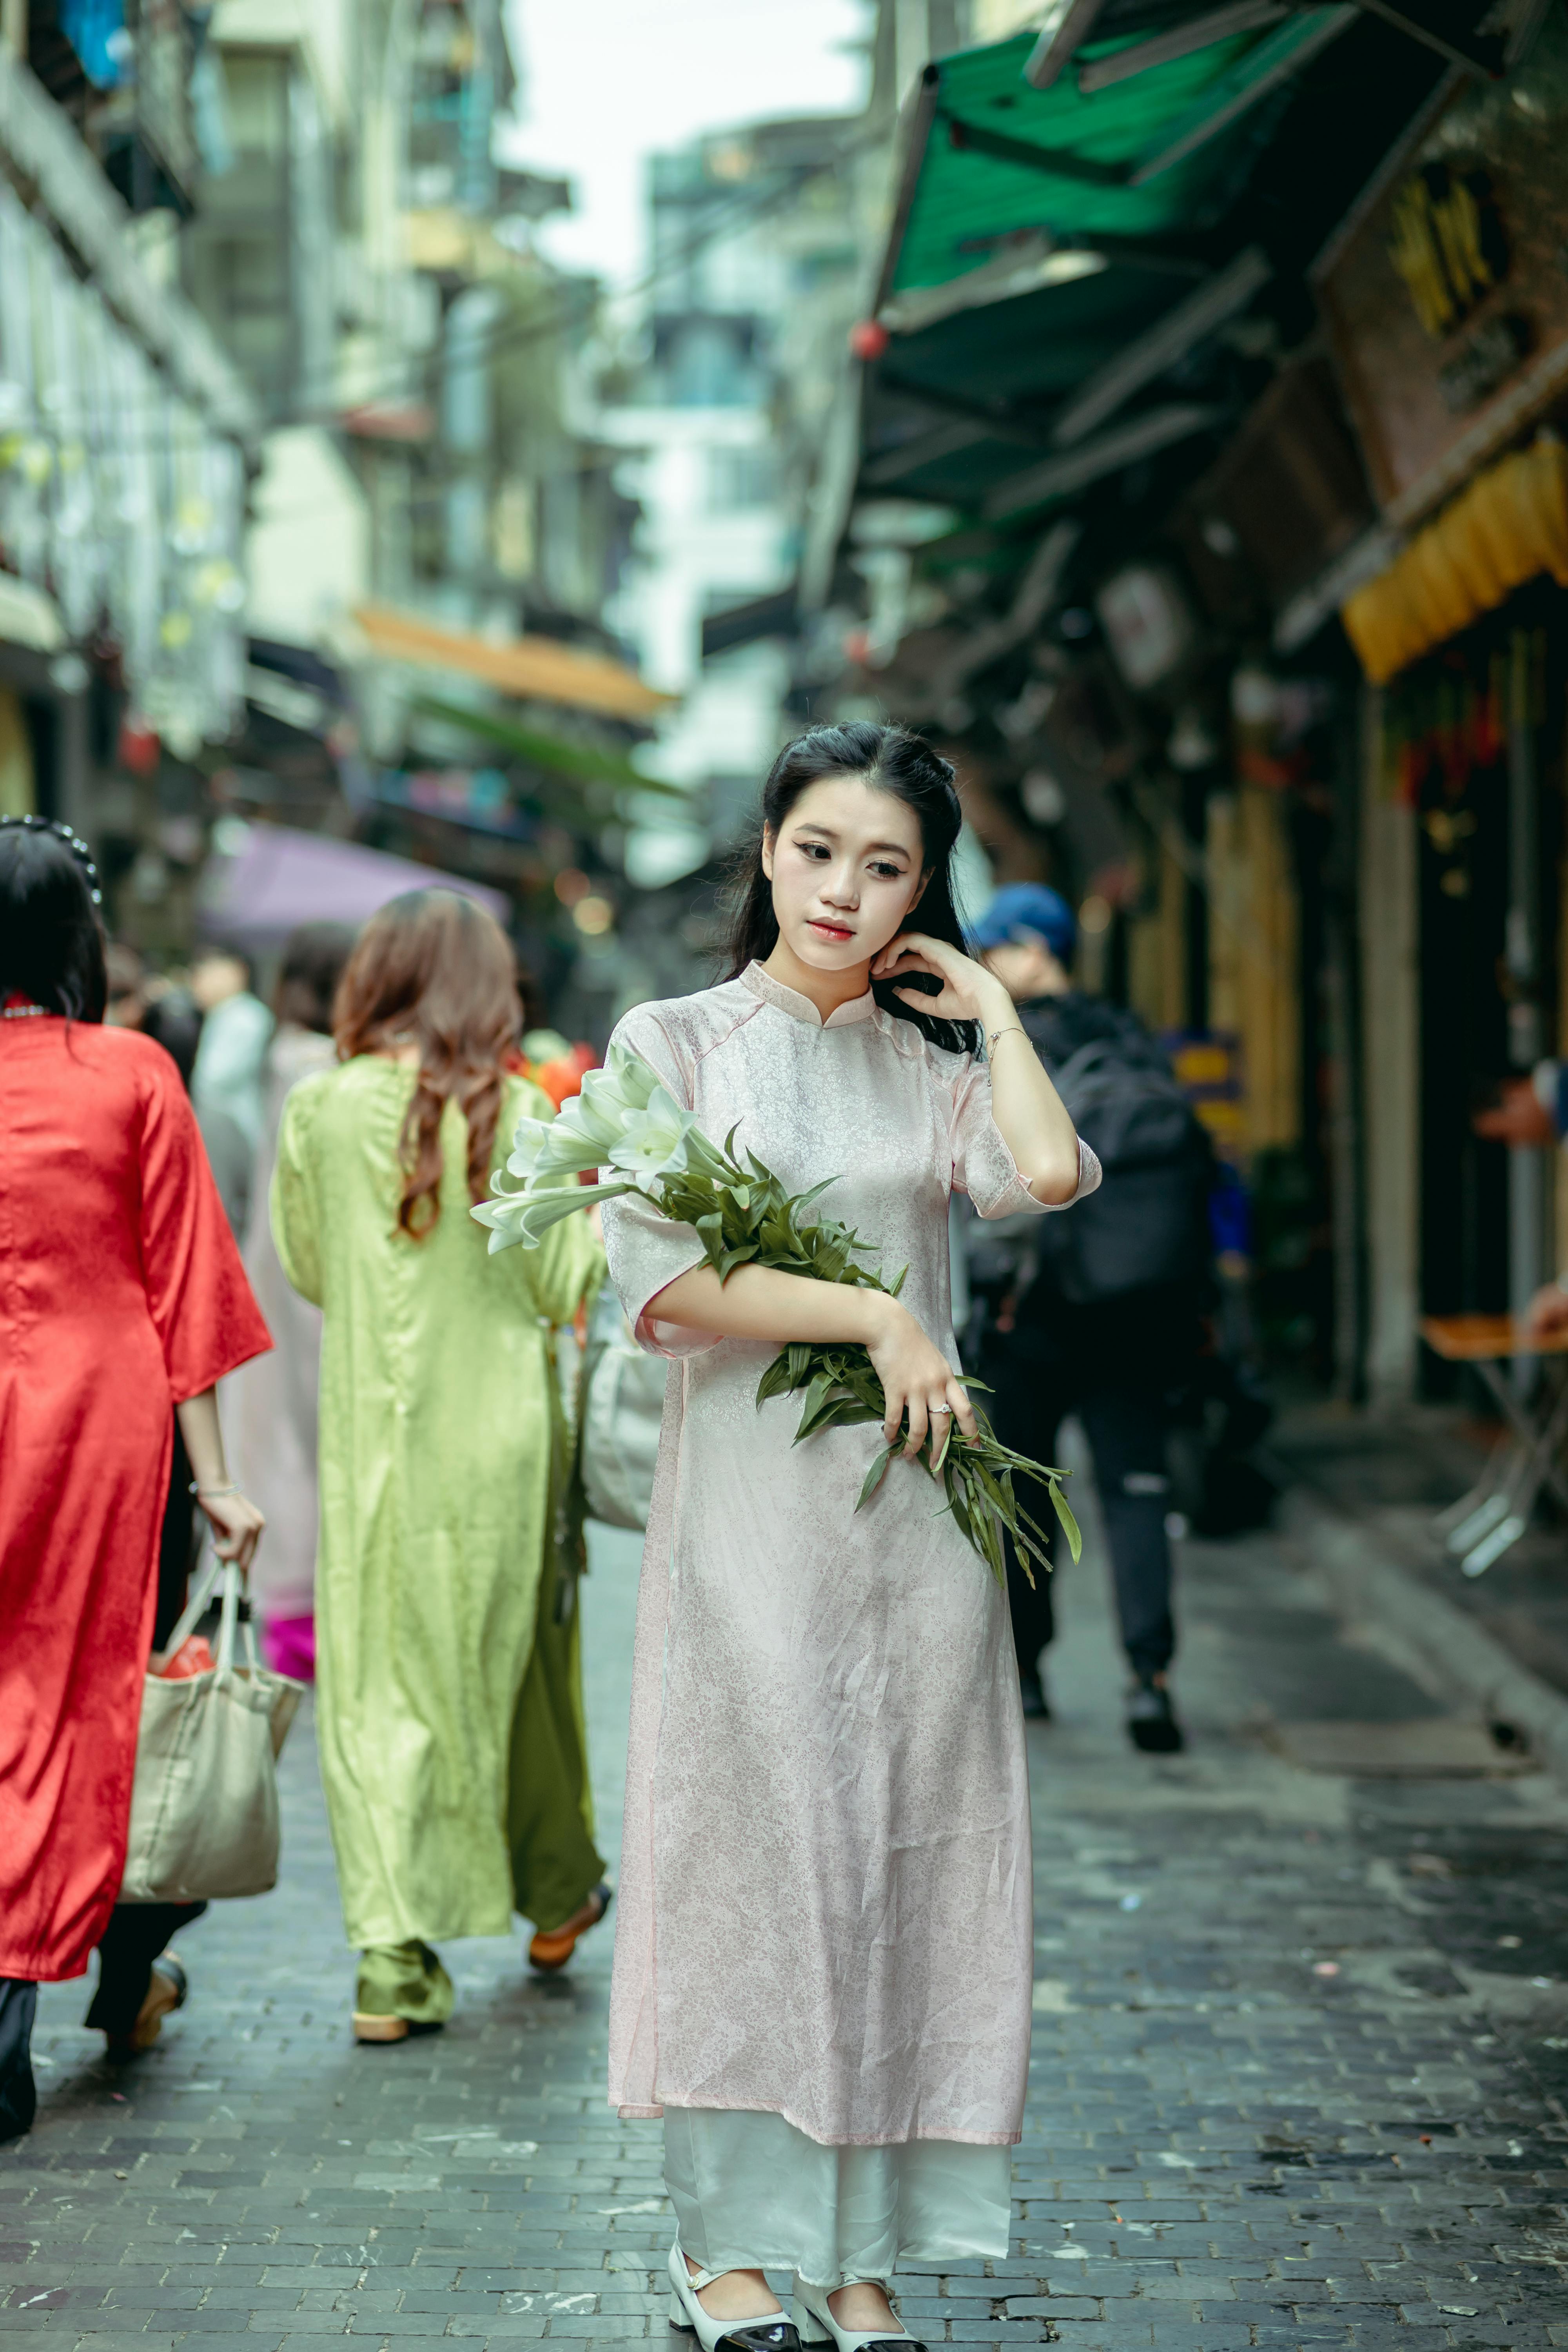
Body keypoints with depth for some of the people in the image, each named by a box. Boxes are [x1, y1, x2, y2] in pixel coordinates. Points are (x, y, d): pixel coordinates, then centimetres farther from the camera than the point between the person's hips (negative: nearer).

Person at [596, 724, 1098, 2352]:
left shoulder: (931, 1061, 12)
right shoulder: (675, 1040, 4)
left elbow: (1049, 1175, -9)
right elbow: (656, 1268, -9)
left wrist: (987, 1006, 2)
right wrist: (874, 1317, -11)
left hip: (913, 1499, 3)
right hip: (750, 1497, -3)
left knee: (901, 1853, 2)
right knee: (755, 1839, -3)